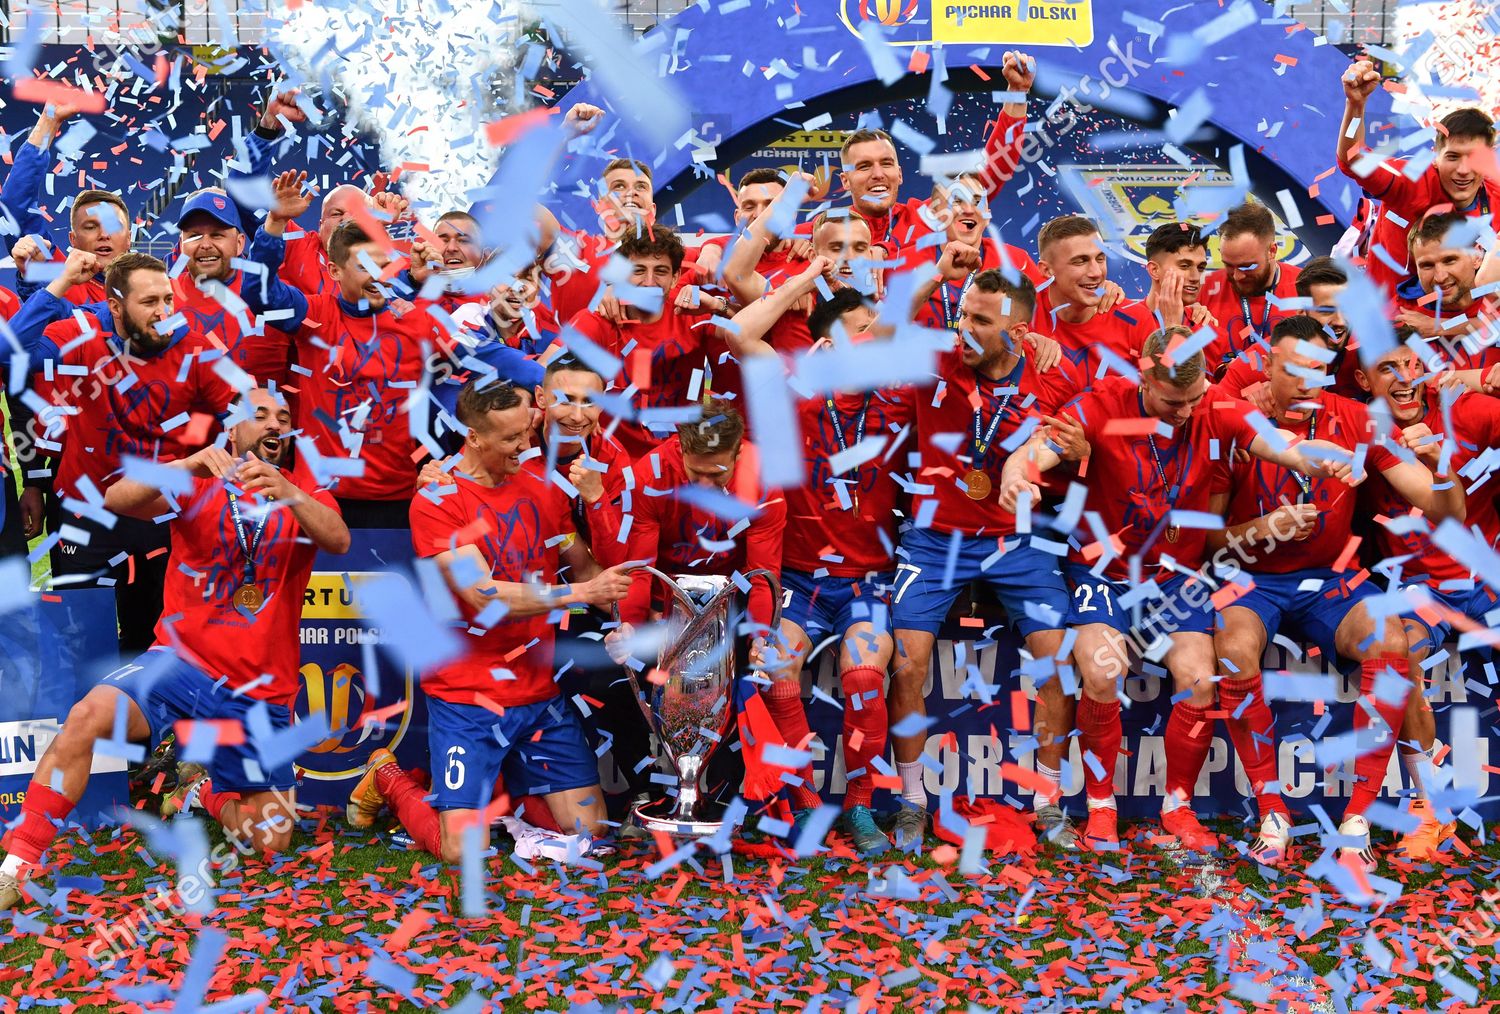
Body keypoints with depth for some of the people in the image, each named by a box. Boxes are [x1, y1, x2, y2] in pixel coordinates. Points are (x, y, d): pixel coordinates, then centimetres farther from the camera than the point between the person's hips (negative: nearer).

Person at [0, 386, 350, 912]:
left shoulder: (304, 491, 3)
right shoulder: (198, 484, 2)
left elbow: (339, 540, -19)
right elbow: (117, 500, -16)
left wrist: (288, 494, -38)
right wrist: (190, 464, -33)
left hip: (260, 692, 1)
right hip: (184, 661, -1)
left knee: (271, 841, 4)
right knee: (89, 714, -30)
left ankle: (208, 793, 36)